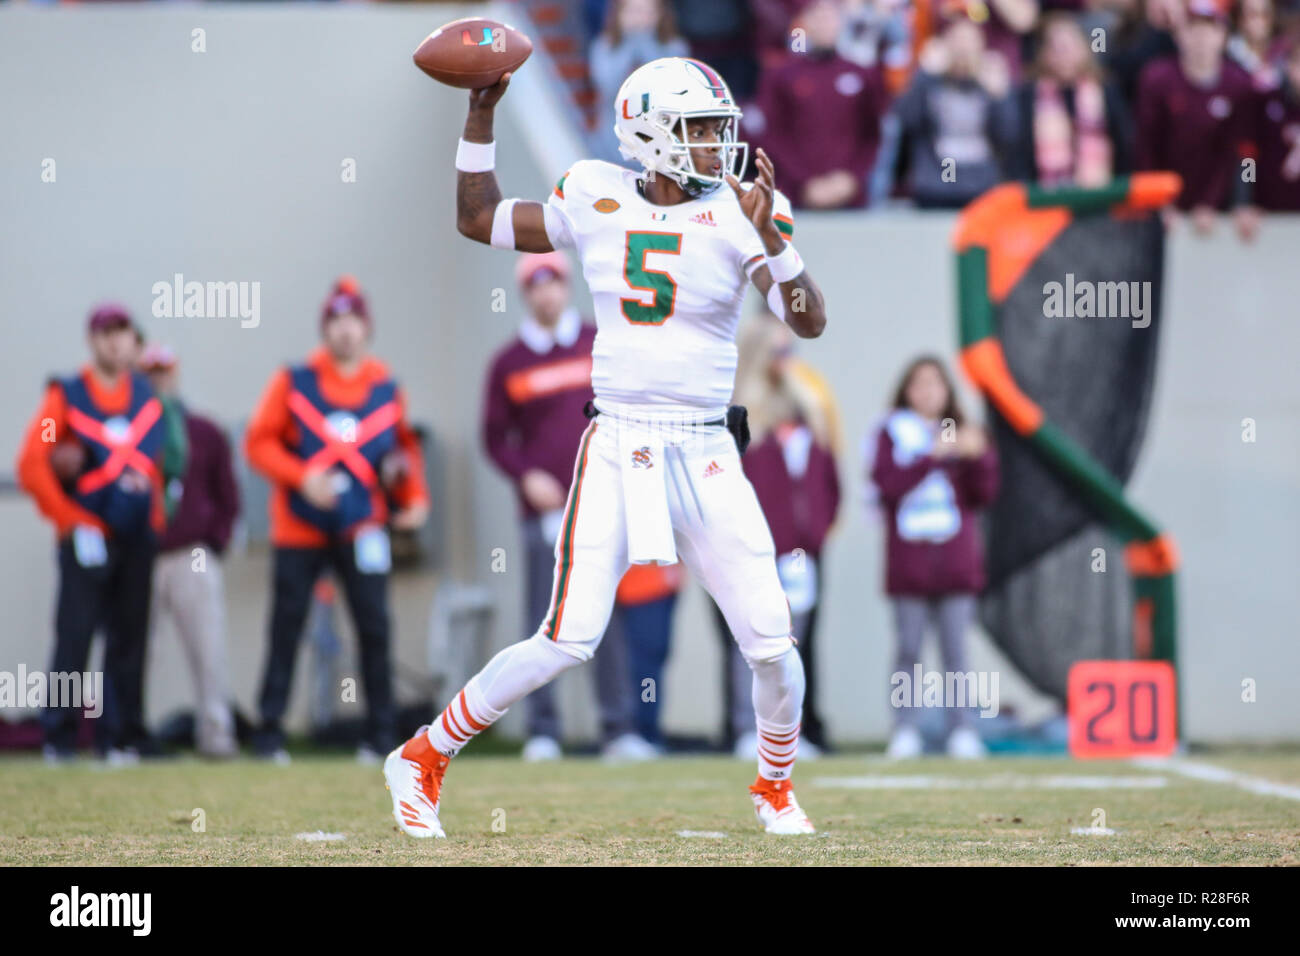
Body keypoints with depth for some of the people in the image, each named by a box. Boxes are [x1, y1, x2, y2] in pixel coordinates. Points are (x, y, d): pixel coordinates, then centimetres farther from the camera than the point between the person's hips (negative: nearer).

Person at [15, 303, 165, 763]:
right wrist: (68, 518, -8)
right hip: (87, 535, -4)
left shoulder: (149, 396, 11)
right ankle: (59, 737, -5)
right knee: (74, 635, -9)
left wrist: (156, 518, 5)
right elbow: (32, 466, -6)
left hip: (138, 535, 4)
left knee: (129, 639, 5)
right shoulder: (67, 395, -2)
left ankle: (123, 736, 9)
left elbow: (163, 457, 17)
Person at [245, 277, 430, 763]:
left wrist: (414, 495, 4)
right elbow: (259, 442, -1)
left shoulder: (386, 389, 7)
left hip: (361, 532, 1)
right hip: (299, 529, -1)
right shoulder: (294, 381, 0)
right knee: (286, 628, -1)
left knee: (374, 627, -4)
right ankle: (269, 731, 6)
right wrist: (302, 477, -13)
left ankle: (380, 734, 3)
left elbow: (405, 447, 18)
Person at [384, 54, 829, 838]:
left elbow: (811, 322, -10)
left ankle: (776, 787, 26)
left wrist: (769, 237, -23)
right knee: (568, 642, -10)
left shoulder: (739, 214, -2)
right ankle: (424, 757, 6)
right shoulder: (597, 200, 2)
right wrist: (481, 116, 9)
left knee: (772, 643, -3)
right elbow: (479, 220, 16)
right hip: (616, 449, -1)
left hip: (706, 457, 1)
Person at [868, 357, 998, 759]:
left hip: (955, 561, 1)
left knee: (955, 649, -1)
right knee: (908, 650, -2)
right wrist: (933, 457, -16)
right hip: (908, 563, -1)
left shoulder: (963, 435, 12)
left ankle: (963, 732, 0)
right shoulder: (891, 434, 7)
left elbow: (984, 495, 7)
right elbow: (888, 484, -8)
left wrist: (978, 457, -11)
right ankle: (905, 731, 1)